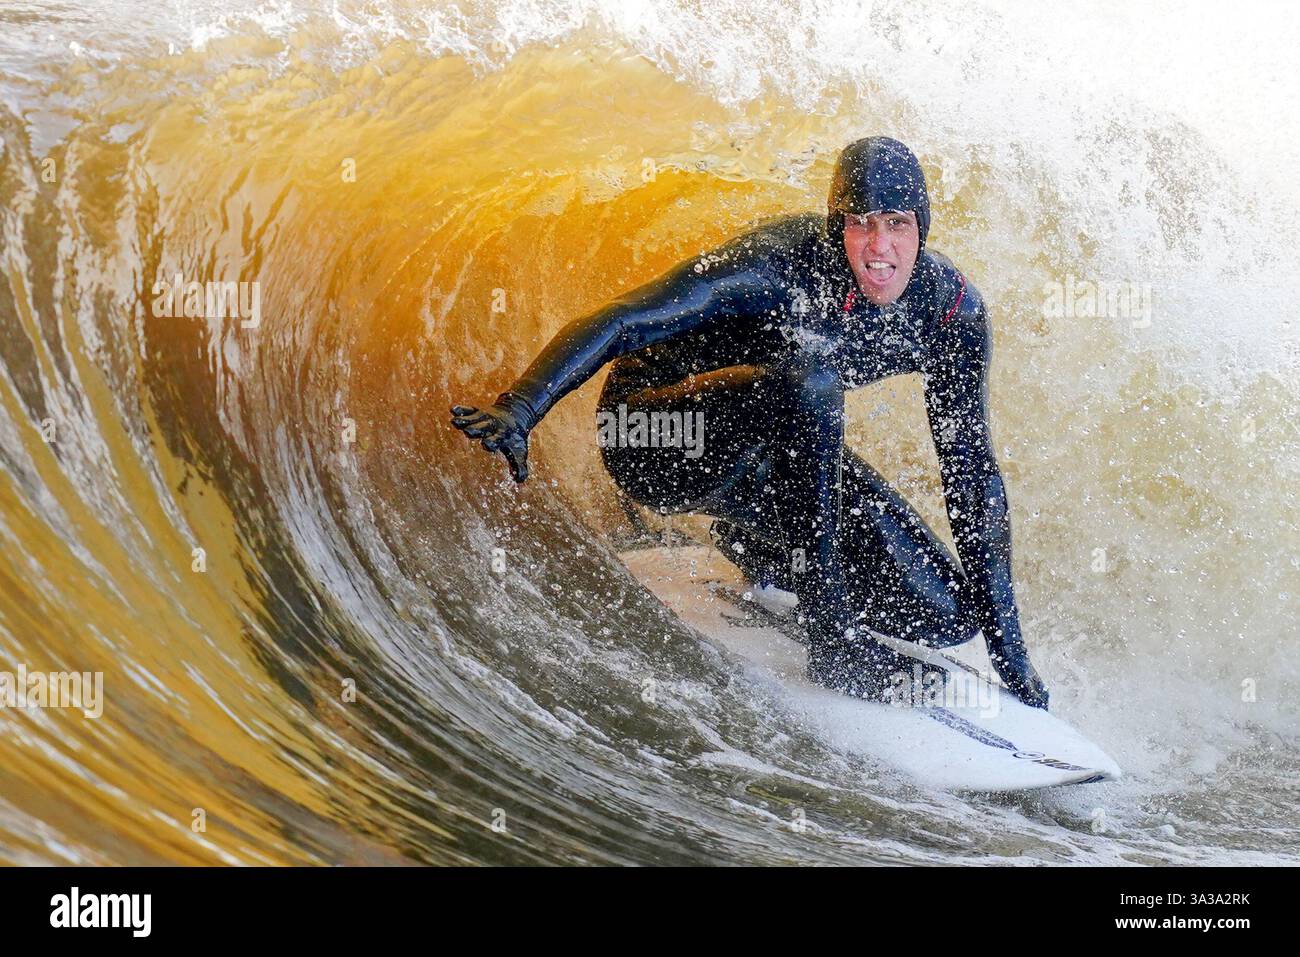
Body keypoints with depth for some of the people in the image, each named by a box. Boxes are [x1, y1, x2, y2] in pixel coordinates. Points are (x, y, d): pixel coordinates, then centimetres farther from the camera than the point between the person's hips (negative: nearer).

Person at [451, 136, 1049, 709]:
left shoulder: (951, 308, -13)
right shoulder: (781, 263, -28)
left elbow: (972, 472, -7)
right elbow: (615, 325, -33)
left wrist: (1006, 640, -6)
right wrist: (518, 410, -50)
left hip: (773, 456, 5)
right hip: (653, 437, -5)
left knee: (946, 616, -6)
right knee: (806, 378, -39)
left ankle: (763, 553, 17)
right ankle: (833, 633, -27)